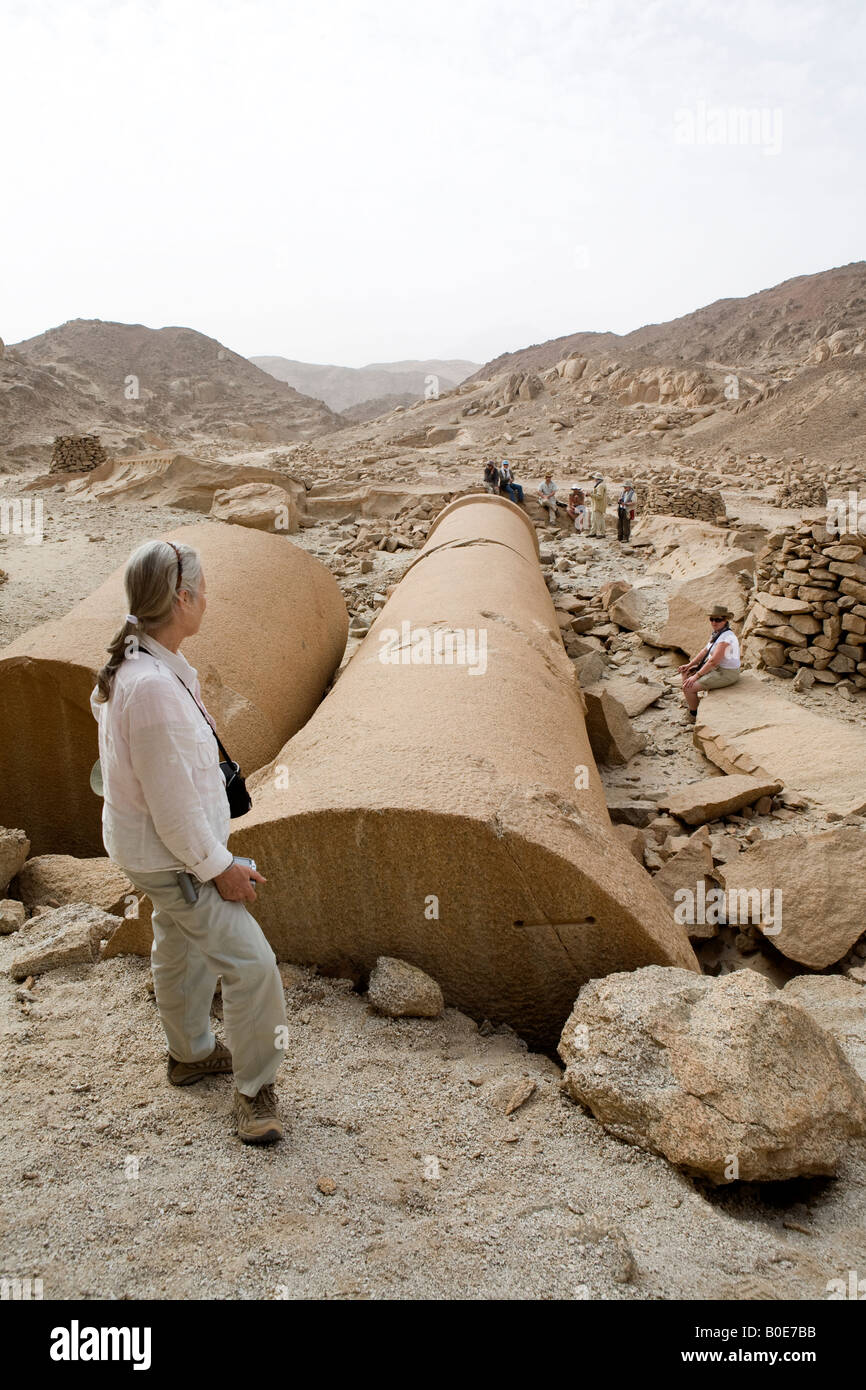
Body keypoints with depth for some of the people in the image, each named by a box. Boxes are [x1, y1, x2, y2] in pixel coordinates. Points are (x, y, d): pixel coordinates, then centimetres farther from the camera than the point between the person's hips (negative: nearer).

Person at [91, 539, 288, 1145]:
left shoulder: (132, 665, -1)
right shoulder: (154, 686, -34)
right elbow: (173, 804, -29)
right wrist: (219, 867, -16)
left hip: (161, 848, 11)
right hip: (171, 856, -11)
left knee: (181, 948, 27)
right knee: (250, 961, -5)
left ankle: (190, 1053, 48)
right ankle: (255, 1089, 13)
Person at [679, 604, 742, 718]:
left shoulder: (726, 637, -25)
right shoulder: (717, 632, 6)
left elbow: (713, 661, -27)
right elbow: (705, 651, 11)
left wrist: (696, 676, -23)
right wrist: (689, 665, 2)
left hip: (726, 674, -10)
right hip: (716, 668, 10)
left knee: (688, 687, -18)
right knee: (685, 673, 14)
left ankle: (694, 715, 2)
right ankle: (689, 704, 24)